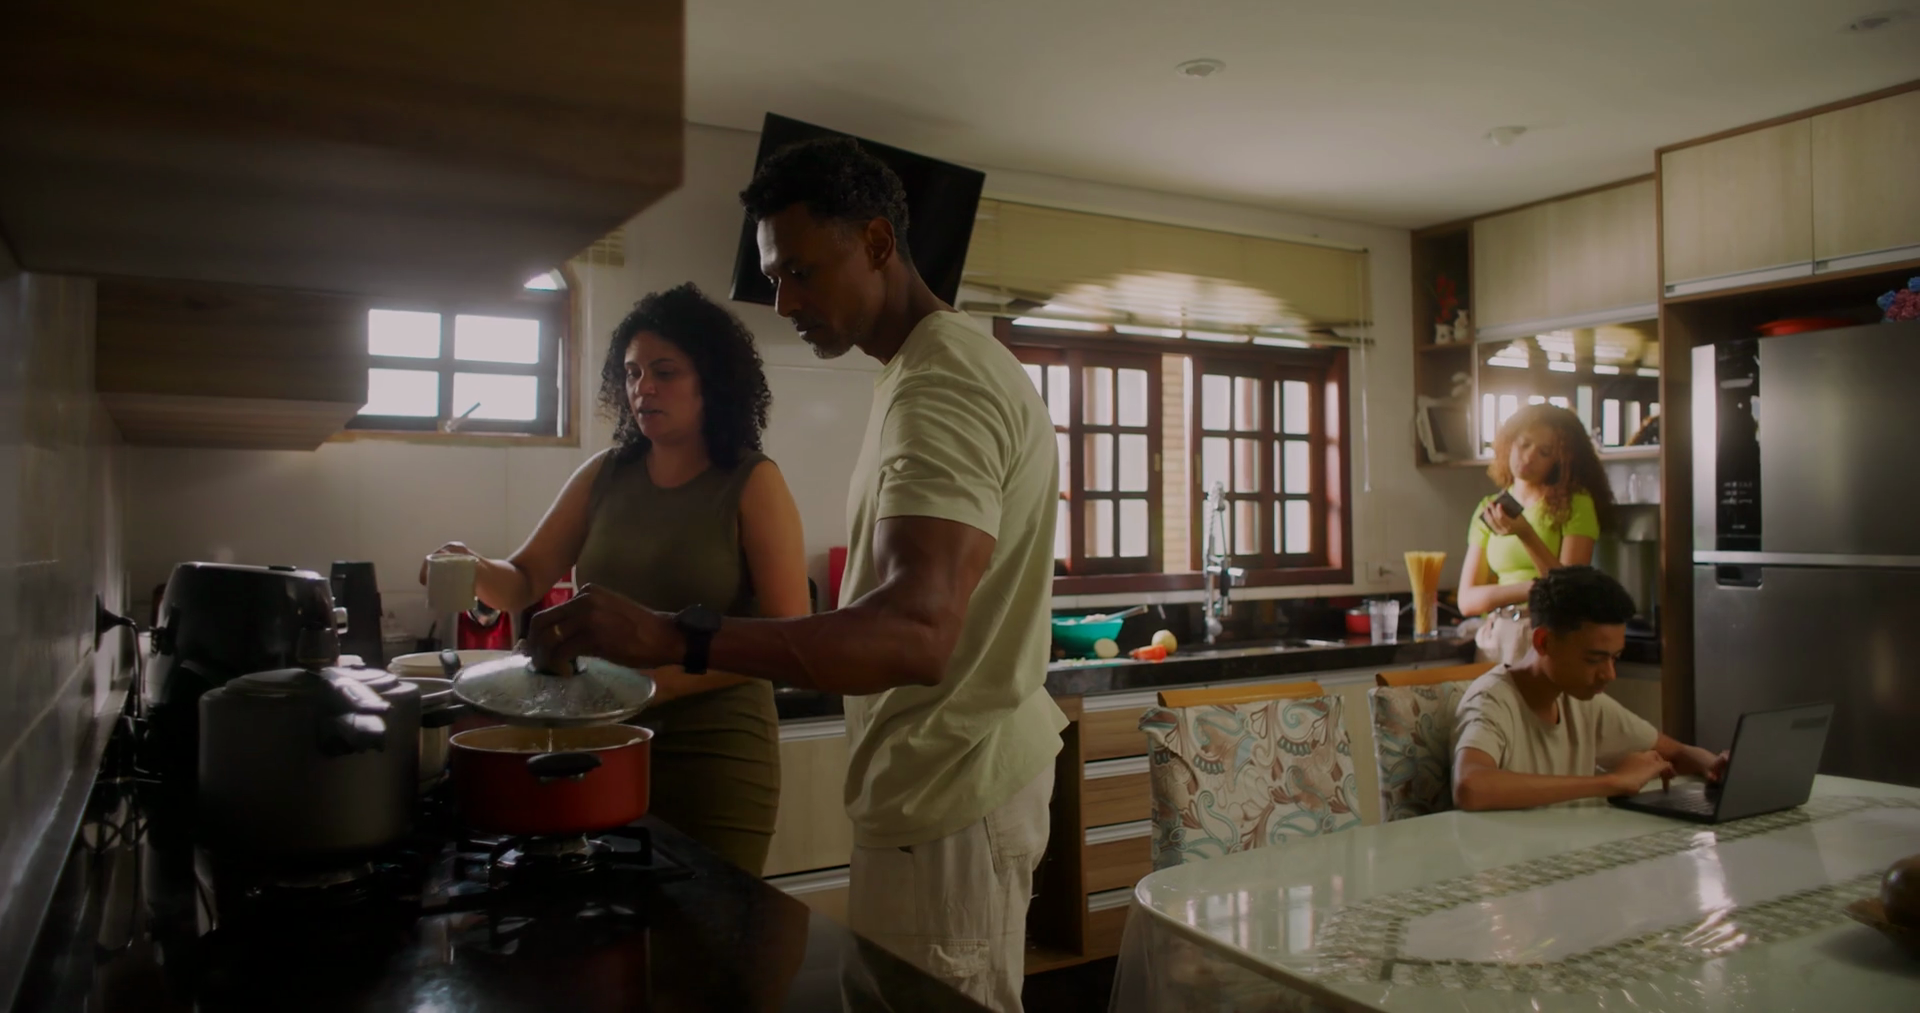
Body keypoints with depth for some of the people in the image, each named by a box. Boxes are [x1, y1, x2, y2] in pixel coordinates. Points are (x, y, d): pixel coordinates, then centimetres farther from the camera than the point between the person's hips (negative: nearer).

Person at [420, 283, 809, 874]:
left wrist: (663, 681, -22)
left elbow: (789, 633, -13)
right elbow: (524, 583, 8)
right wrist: (476, 571, -14)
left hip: (716, 756, -4)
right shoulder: (605, 476, 6)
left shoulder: (753, 483, -7)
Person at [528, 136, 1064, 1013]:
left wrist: (675, 639, -40)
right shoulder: (931, 370, 12)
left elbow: (918, 633, -35)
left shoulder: (943, 385, -21)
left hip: (950, 798, -10)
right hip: (952, 776, 10)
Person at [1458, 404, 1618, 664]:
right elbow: (1467, 600, 4)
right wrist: (1532, 588, -10)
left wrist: (1526, 535, -18)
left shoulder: (1576, 504, 1)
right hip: (1496, 639, 3)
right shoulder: (1488, 510, 10)